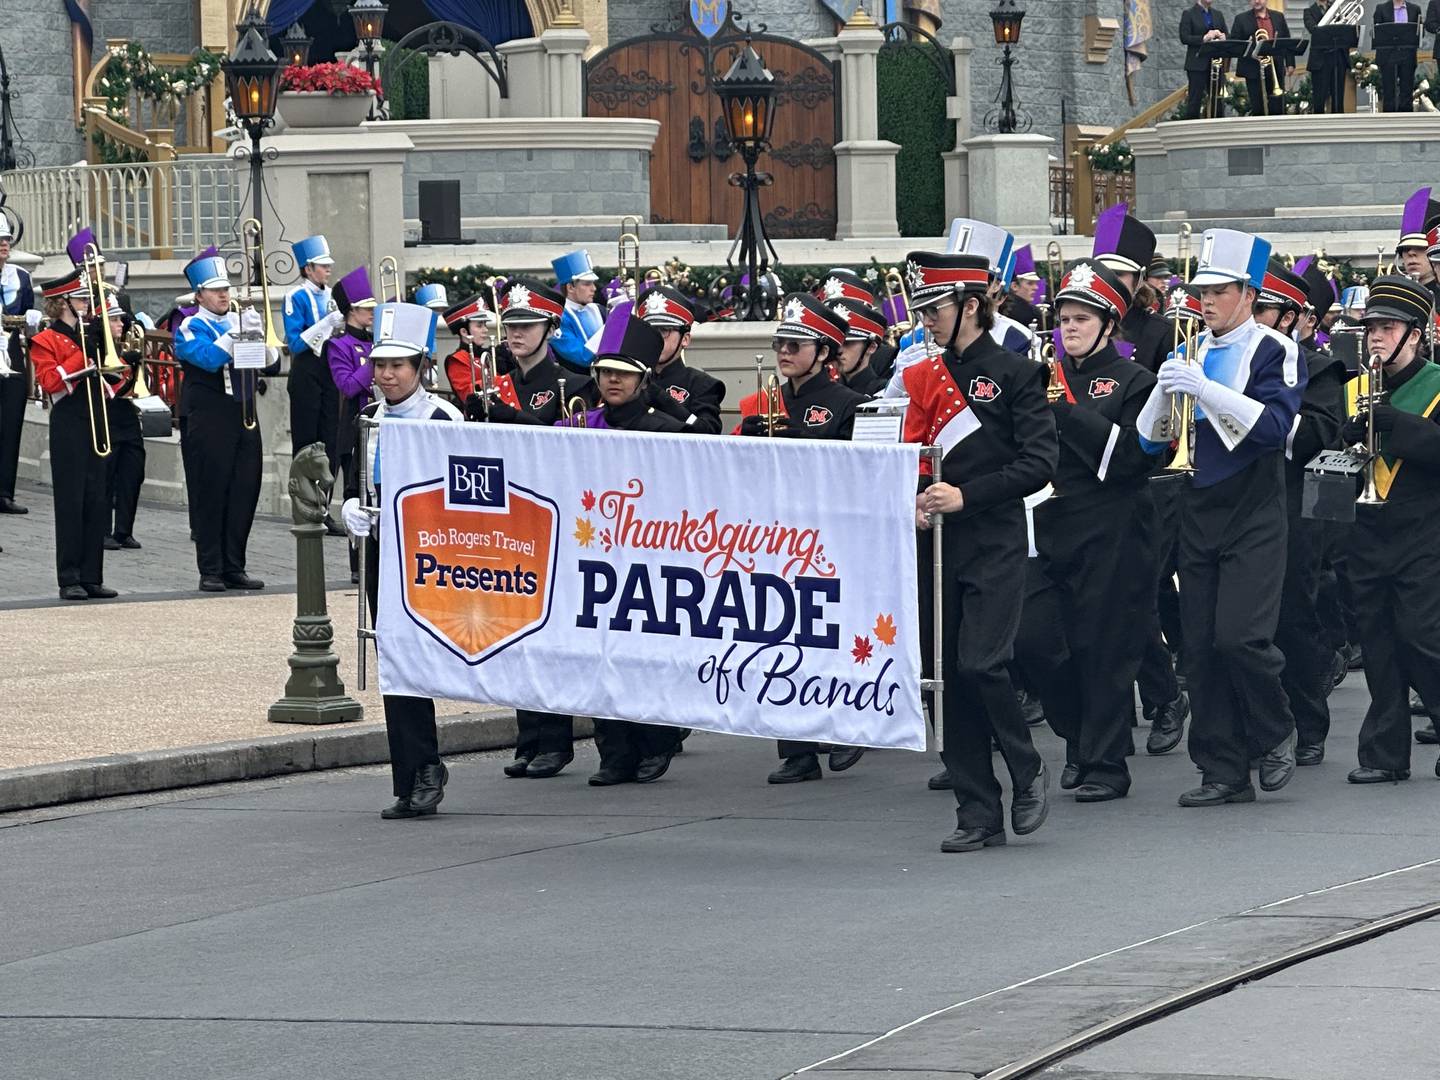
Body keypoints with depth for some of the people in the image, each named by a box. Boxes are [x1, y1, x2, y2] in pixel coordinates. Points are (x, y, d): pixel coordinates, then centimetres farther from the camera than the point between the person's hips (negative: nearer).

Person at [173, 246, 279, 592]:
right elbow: (209, 358, -20)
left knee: (245, 493, 5)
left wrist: (259, 340, -7)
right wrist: (237, 333, -26)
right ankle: (211, 572, -1)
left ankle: (235, 568, 12)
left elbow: (272, 365, 12)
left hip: (244, 418, 6)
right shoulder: (190, 329, -1)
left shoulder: (241, 321, 16)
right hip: (210, 421, -6)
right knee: (211, 495, -3)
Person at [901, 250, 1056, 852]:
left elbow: (1039, 463, -11)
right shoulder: (924, 378, 12)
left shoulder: (1015, 373, -5)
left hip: (997, 547, -6)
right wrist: (917, 501, -6)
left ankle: (1028, 772, 7)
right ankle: (979, 813, 8)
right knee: (951, 677, 3)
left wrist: (965, 496, -18)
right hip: (938, 548, 6)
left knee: (981, 664, -17)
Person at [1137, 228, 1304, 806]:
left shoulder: (1273, 350, -4)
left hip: (1253, 519, -6)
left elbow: (1273, 427, -19)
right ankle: (1224, 772, 7)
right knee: (1202, 647, 2)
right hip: (1197, 515, 6)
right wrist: (1166, 390, -11)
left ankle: (1276, 733, 10)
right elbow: (1152, 437, 10)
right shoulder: (1190, 354, 12)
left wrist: (1205, 390, -26)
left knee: (1240, 636, -16)